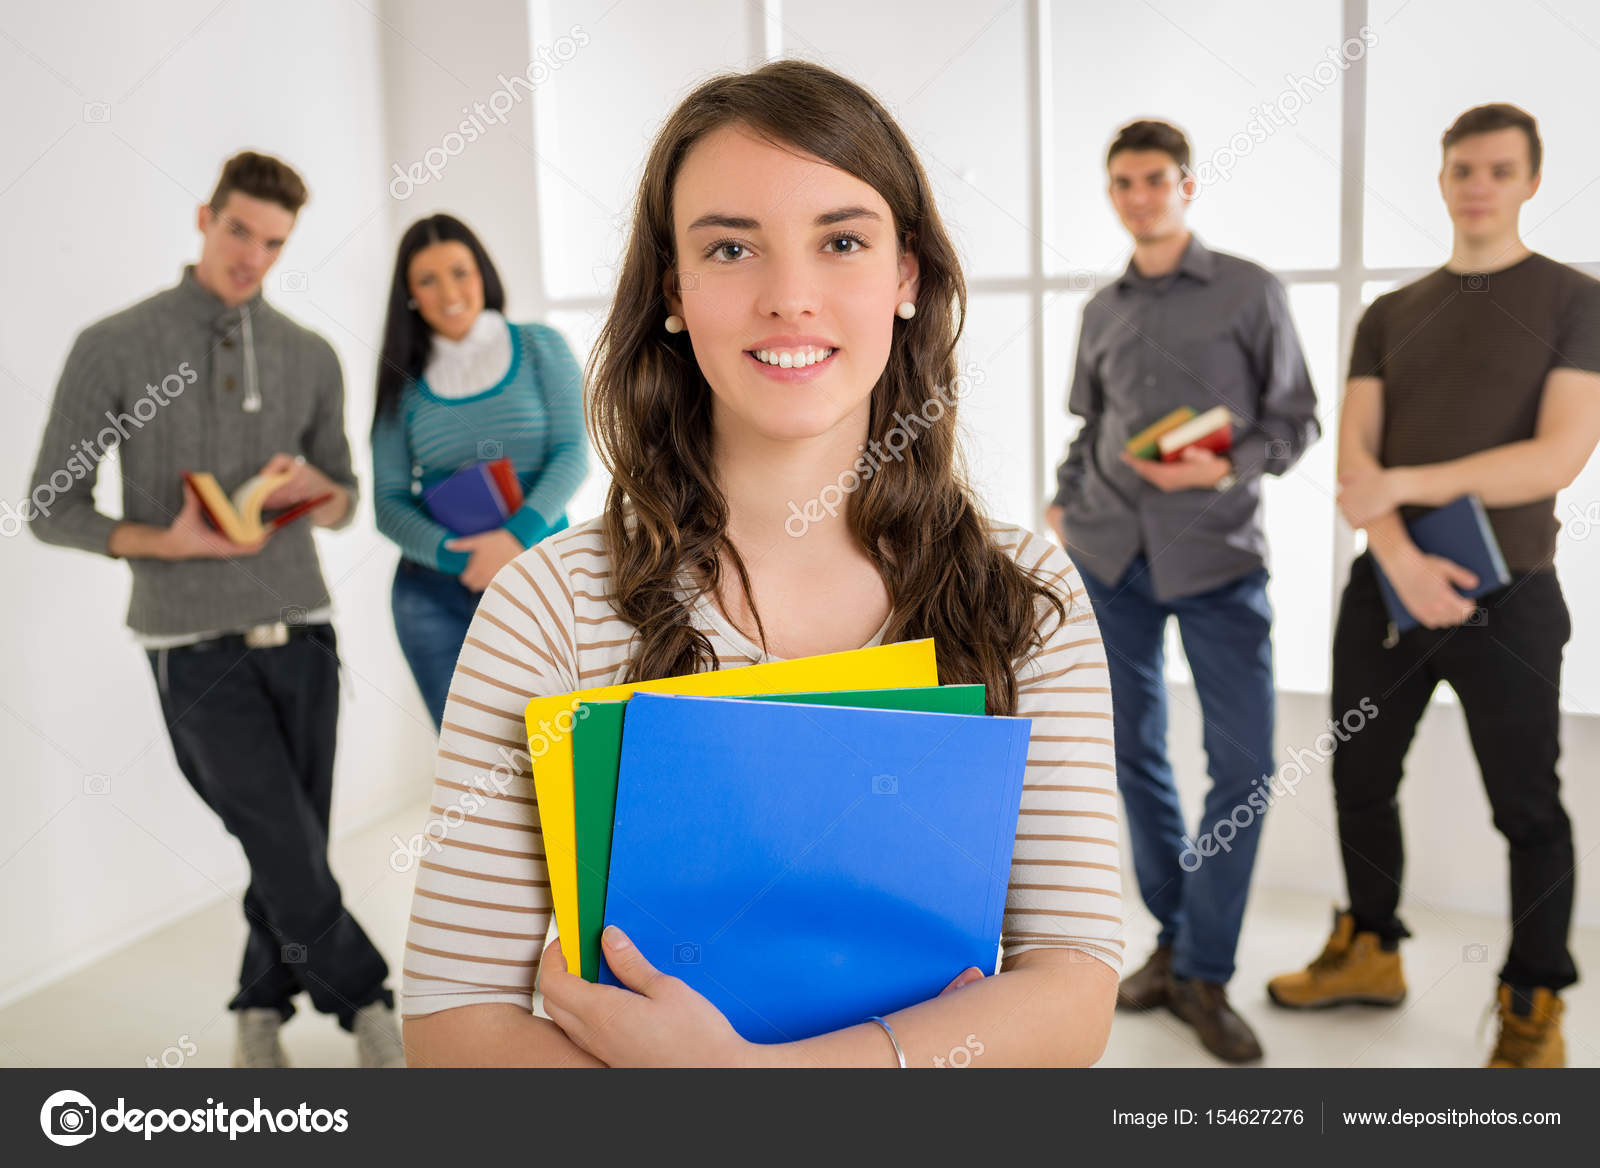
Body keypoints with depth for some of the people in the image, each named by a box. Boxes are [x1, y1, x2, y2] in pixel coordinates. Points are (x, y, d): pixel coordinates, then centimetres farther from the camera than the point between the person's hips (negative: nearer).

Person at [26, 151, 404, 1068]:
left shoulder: (311, 357, 6)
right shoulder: (113, 348, -5)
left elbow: (344, 504, 12)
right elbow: (54, 511, -3)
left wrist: (313, 487, -13)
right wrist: (169, 543, -20)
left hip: (300, 632, 4)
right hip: (195, 650, -3)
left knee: (298, 847, 8)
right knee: (290, 852, -8)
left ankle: (260, 1010, 31)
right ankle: (365, 998, 16)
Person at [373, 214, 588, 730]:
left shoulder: (540, 348, 4)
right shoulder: (405, 382, 7)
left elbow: (572, 454, -5)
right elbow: (389, 502, 2)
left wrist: (517, 534, -22)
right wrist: (457, 556, -18)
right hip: (433, 595, 1)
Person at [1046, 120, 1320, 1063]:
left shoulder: (1250, 292, 3)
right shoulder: (1102, 311, 14)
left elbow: (1296, 418, 2)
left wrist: (1225, 468, -15)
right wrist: (1065, 500, 7)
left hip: (1217, 557, -3)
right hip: (1111, 557, 4)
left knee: (1244, 764, -6)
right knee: (1135, 754, 7)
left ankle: (1203, 973, 8)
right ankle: (1176, 941, 22)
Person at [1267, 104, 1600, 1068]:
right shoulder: (1390, 315, 10)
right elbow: (1355, 456, 0)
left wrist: (1404, 485, -16)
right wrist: (1401, 558, -17)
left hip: (1506, 596, -4)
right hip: (1387, 588, 4)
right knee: (1360, 779, 13)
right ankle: (1371, 953, 31)